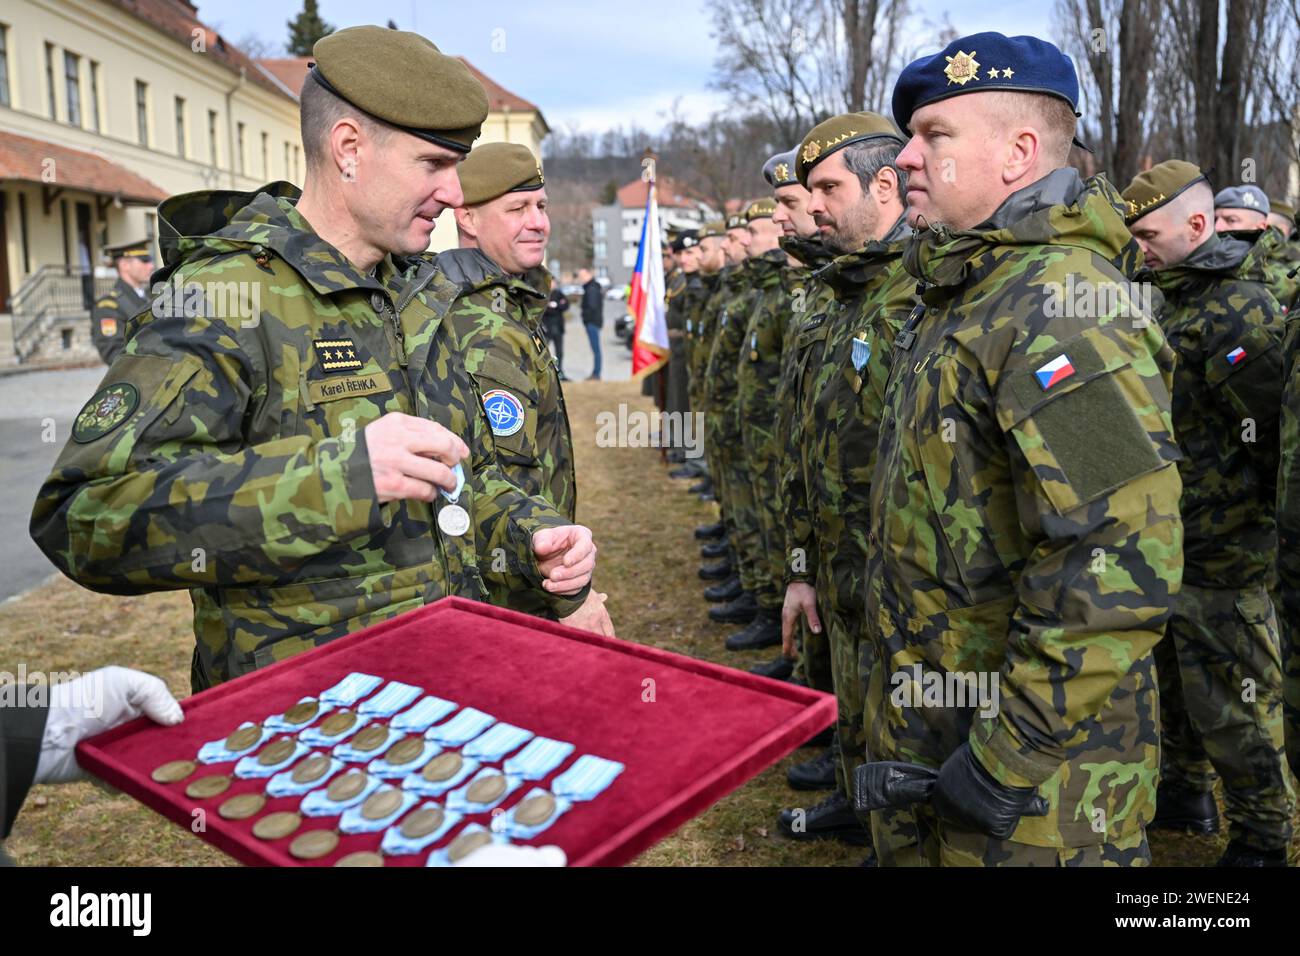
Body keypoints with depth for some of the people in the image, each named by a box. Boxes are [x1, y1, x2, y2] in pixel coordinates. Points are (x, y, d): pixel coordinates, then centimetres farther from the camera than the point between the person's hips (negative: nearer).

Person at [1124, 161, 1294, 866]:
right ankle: (1184, 794, 42)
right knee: (1173, 678, 23)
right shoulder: (1173, 300, 10)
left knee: (1234, 706, 5)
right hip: (1167, 542, 9)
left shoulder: (1238, 312, -19)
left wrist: (1240, 516, -14)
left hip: (1221, 552, -9)